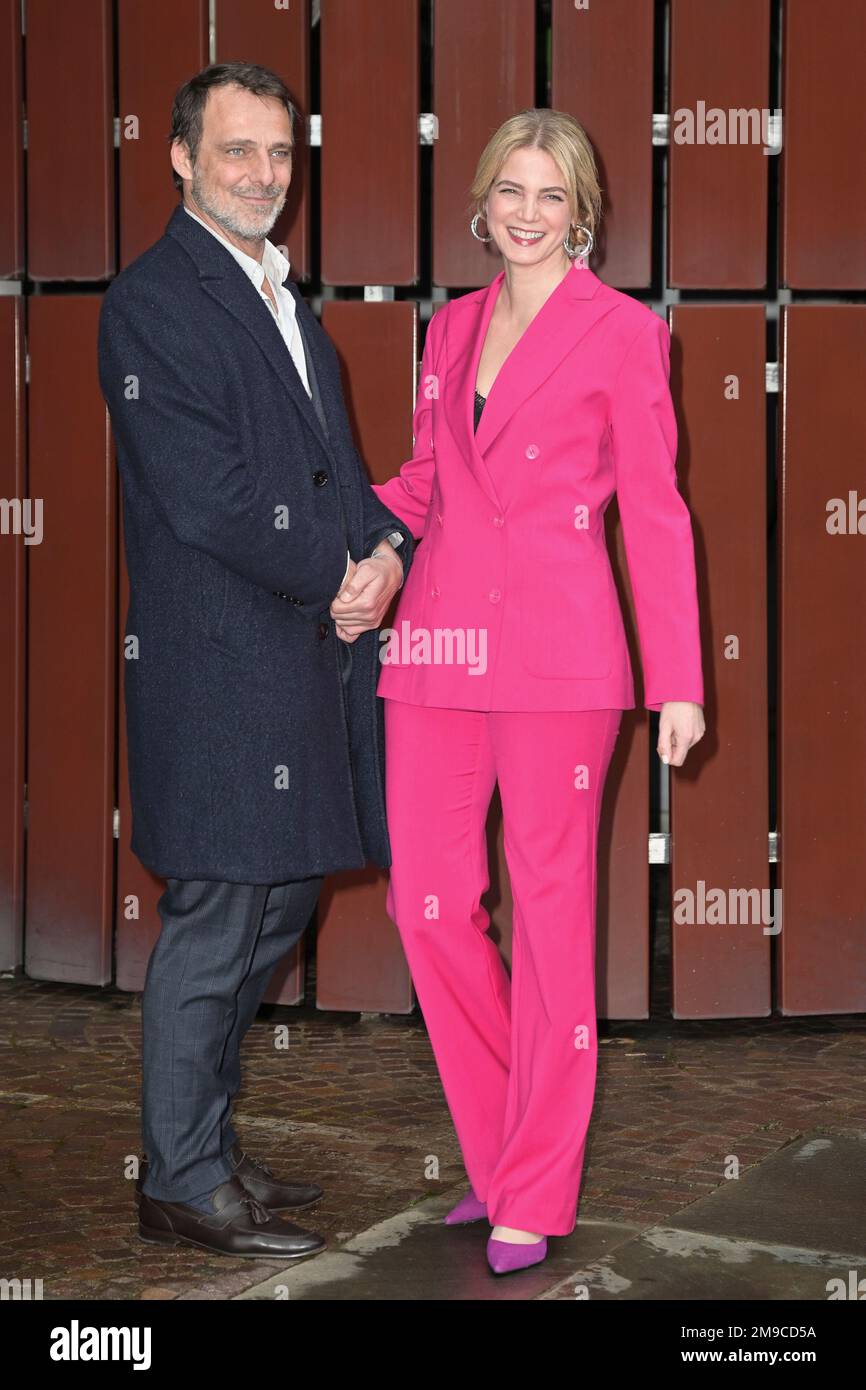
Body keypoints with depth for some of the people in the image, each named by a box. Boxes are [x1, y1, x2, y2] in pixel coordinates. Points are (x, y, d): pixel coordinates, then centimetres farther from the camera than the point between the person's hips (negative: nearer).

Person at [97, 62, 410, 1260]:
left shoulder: (282, 298, 19)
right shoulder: (152, 303, -10)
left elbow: (334, 466, 16)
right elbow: (207, 499, -18)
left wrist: (385, 553, -4)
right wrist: (342, 573, -11)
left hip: (305, 659, 9)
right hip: (219, 666, -9)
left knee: (276, 907, 15)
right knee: (213, 926, -1)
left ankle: (206, 1146, 29)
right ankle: (182, 1185, 12)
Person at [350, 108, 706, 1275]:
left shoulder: (622, 332, 1)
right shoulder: (452, 327, 16)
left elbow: (654, 512, -1)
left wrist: (678, 682, -5)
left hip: (557, 651, -5)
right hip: (439, 642, 5)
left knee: (552, 914, 0)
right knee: (427, 904, 3)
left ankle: (536, 1196, 13)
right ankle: (502, 1153, 23)